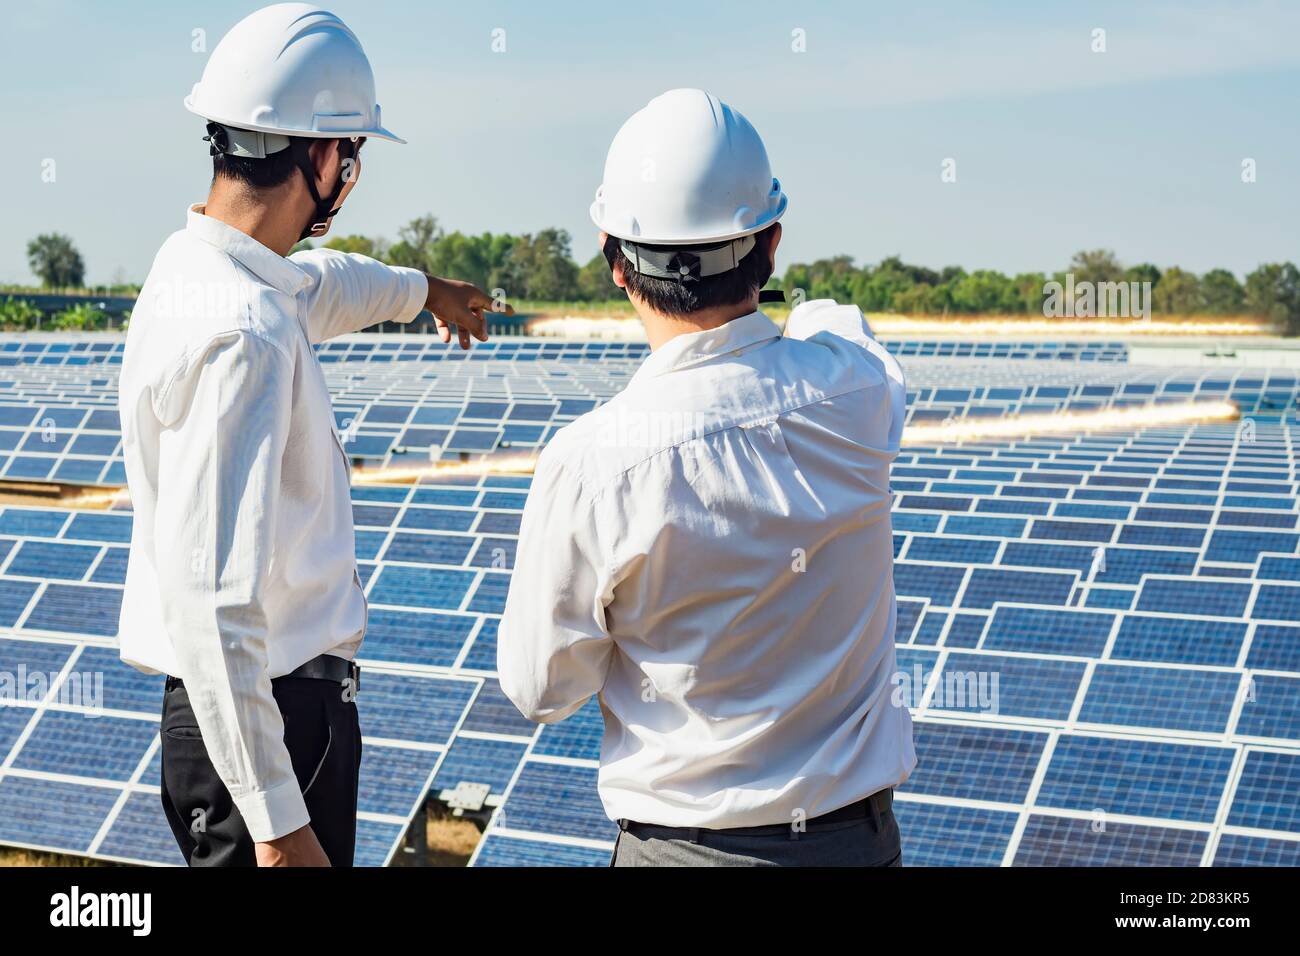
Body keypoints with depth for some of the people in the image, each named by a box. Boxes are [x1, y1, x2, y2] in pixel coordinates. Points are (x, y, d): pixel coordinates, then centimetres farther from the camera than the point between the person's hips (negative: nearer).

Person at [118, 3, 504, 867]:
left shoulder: (199, 264, 6)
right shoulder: (242, 334, -26)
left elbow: (316, 285, 32)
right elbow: (210, 601, -30)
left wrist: (423, 290, 52)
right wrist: (277, 820, -29)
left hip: (289, 692, 10)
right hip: (270, 716, -10)